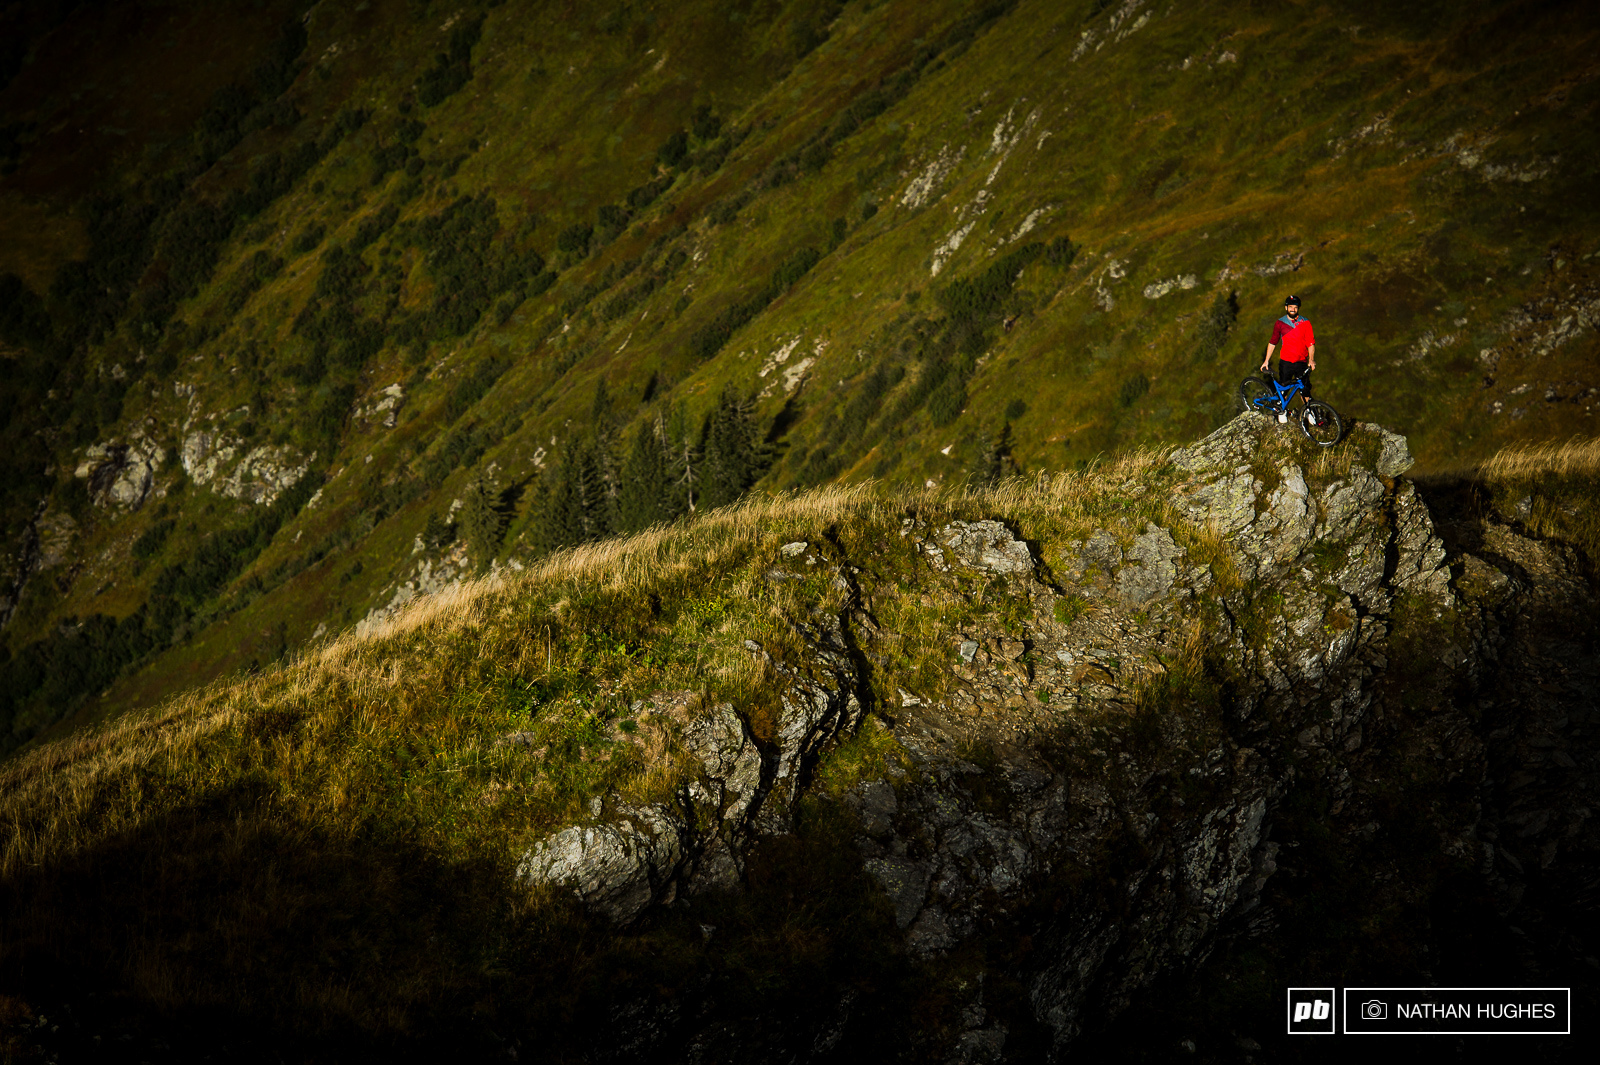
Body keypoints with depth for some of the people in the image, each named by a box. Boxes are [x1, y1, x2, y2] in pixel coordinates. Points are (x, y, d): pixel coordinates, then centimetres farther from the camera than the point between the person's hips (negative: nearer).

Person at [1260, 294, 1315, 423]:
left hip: (1301, 363, 0)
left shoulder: (1305, 323, 0)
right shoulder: (1280, 323, 2)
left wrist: (1311, 359, -16)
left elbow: (1311, 343, -2)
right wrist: (1266, 360, 8)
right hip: (1285, 362, 0)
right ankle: (1282, 410, 26)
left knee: (1305, 389, -3)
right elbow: (1273, 342, 10)